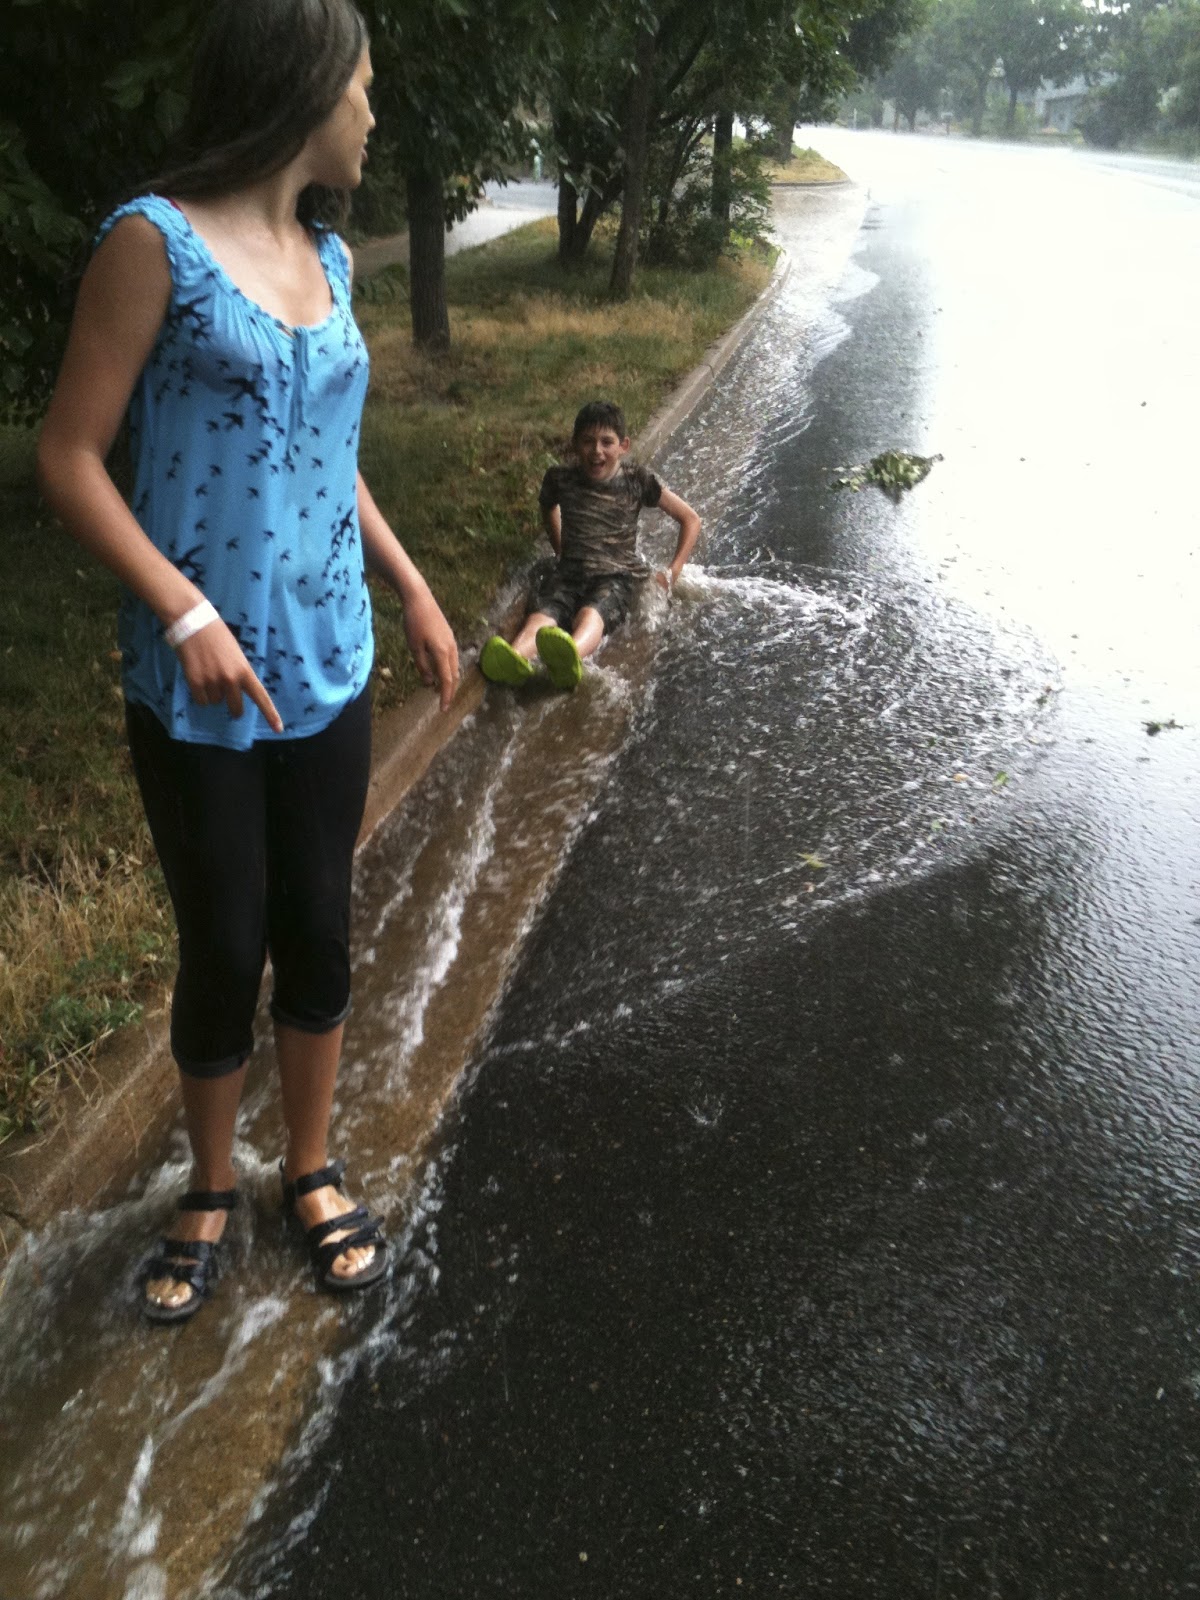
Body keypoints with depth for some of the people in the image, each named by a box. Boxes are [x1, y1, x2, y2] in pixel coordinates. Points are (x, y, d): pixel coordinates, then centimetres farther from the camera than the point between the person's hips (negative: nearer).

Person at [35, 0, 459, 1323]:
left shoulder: (326, 257, 10)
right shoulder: (156, 238, -9)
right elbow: (69, 457, -10)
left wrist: (413, 590, 16)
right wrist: (183, 614, -19)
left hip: (327, 669, 5)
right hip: (200, 685, -5)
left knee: (317, 931, 12)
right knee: (225, 951, 6)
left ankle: (311, 1174, 33)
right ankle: (210, 1190, 31)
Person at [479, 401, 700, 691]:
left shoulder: (637, 480, 2)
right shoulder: (560, 479, 7)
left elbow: (690, 520, 8)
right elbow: (548, 507, 34)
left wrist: (672, 573, 2)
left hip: (617, 573, -3)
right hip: (570, 570, 3)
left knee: (591, 613, -38)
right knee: (543, 612, -32)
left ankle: (571, 659, -73)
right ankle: (516, 656, -65)